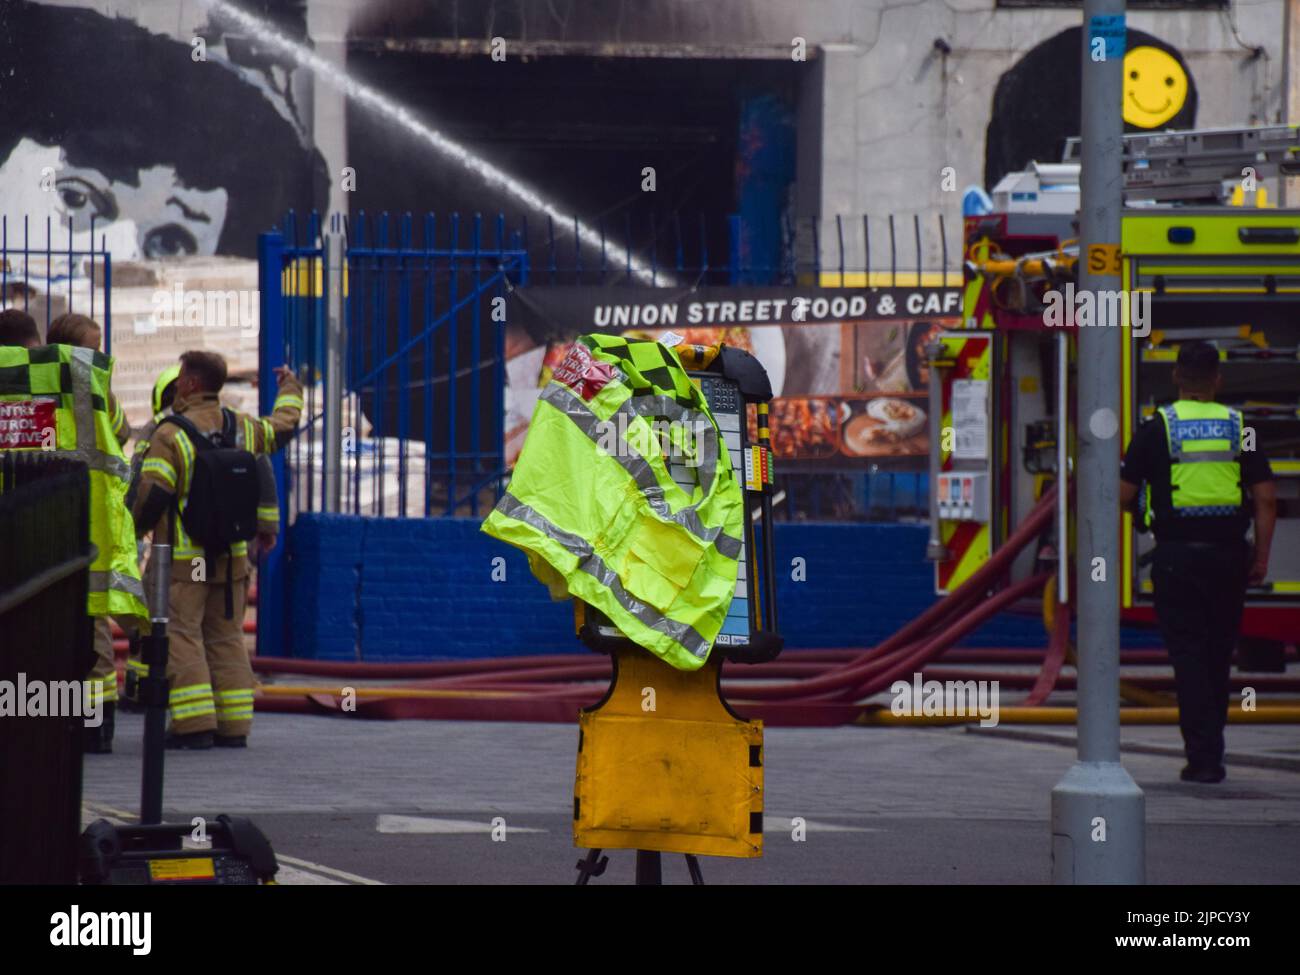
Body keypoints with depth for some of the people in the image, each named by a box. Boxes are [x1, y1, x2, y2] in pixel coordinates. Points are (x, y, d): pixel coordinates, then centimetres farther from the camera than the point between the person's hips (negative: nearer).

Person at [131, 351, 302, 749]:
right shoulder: (244, 429, 7)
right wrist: (290, 387, 47)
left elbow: (151, 496, -16)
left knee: (180, 634, -4)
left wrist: (135, 529, 3)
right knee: (226, 636, 11)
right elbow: (283, 425, 28)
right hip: (231, 555, 6)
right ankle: (233, 727, 8)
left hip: (182, 559, -6)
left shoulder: (170, 436, -12)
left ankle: (195, 723, -13)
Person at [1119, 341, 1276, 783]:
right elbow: (1266, 498, -1)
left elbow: (1123, 493, -2)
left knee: (1189, 656, -1)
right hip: (1228, 555, 3)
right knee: (1218, 655, 14)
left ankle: (1203, 757, -8)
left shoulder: (1157, 428, -2)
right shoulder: (1238, 427, 4)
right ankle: (1210, 752, 20)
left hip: (1177, 553, -2)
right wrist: (1261, 556, 4)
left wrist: (1146, 508, 20)